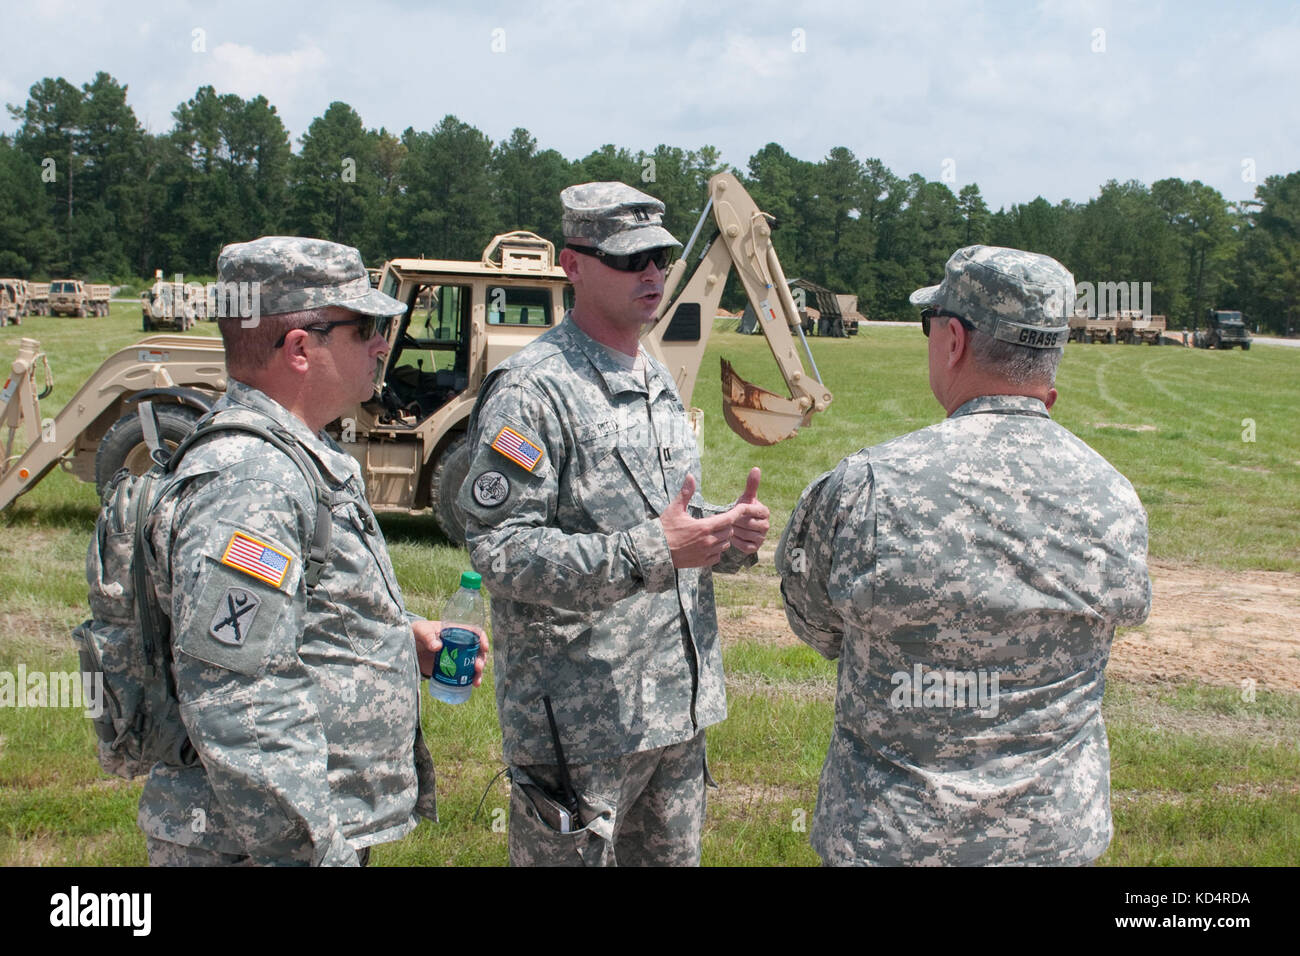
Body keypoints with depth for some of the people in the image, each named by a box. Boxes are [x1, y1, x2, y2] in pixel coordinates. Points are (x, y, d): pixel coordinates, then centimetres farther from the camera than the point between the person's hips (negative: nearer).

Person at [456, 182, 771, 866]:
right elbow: (497, 549, -21)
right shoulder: (533, 390, -14)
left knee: (674, 854, 19)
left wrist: (730, 537, 0)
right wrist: (651, 553, -26)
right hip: (578, 718, -8)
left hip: (678, 706, 8)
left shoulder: (658, 381, 13)